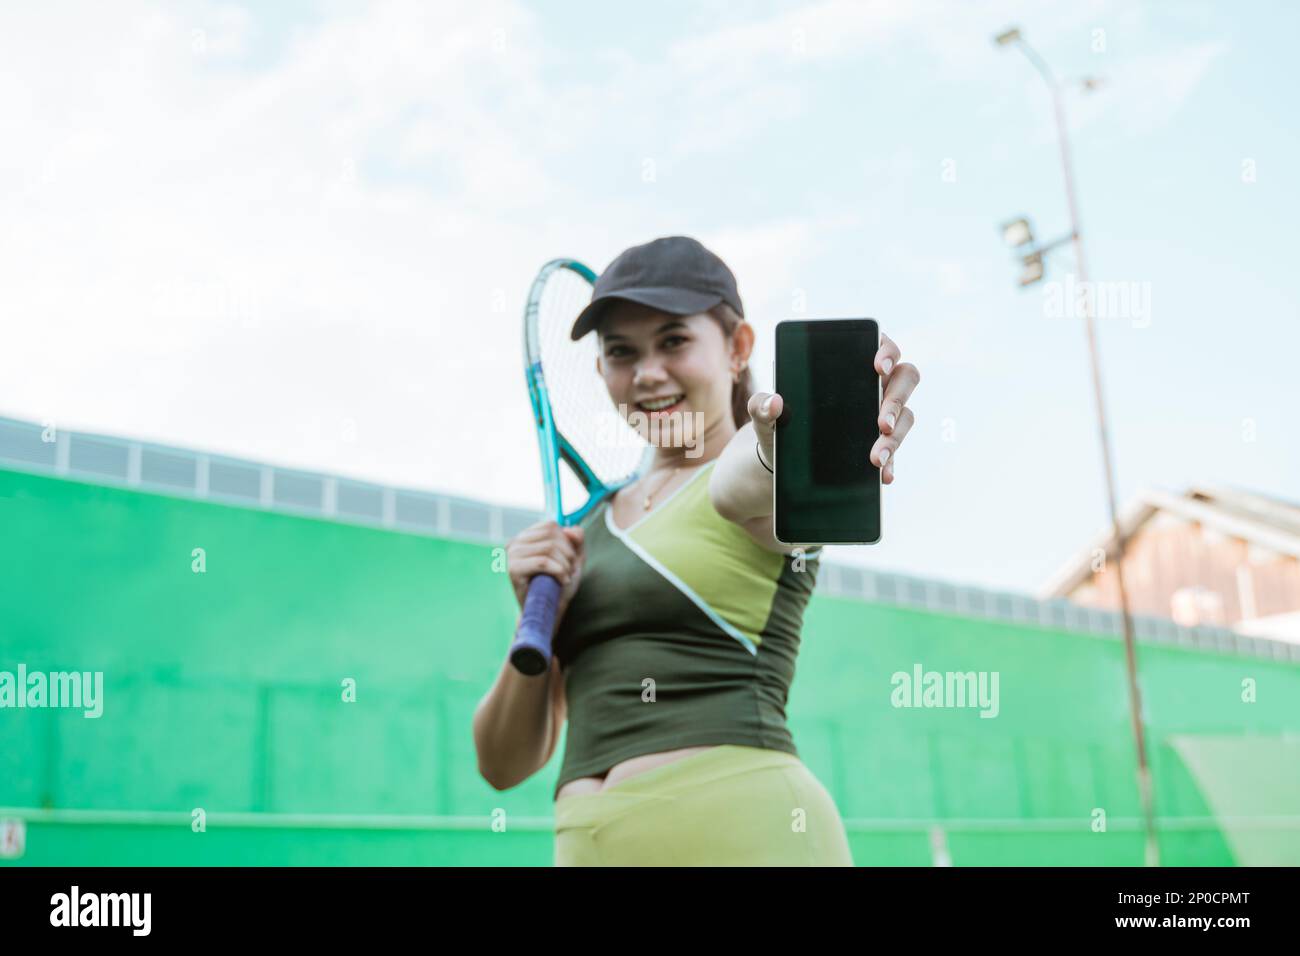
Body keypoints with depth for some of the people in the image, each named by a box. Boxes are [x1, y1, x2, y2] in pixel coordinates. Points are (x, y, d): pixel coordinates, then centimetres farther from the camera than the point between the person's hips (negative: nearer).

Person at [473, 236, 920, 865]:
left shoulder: (755, 472, 0)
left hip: (739, 827, -4)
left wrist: (781, 440, -49)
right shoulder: (584, 531, 14)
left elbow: (743, 484, -28)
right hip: (589, 842, 4)